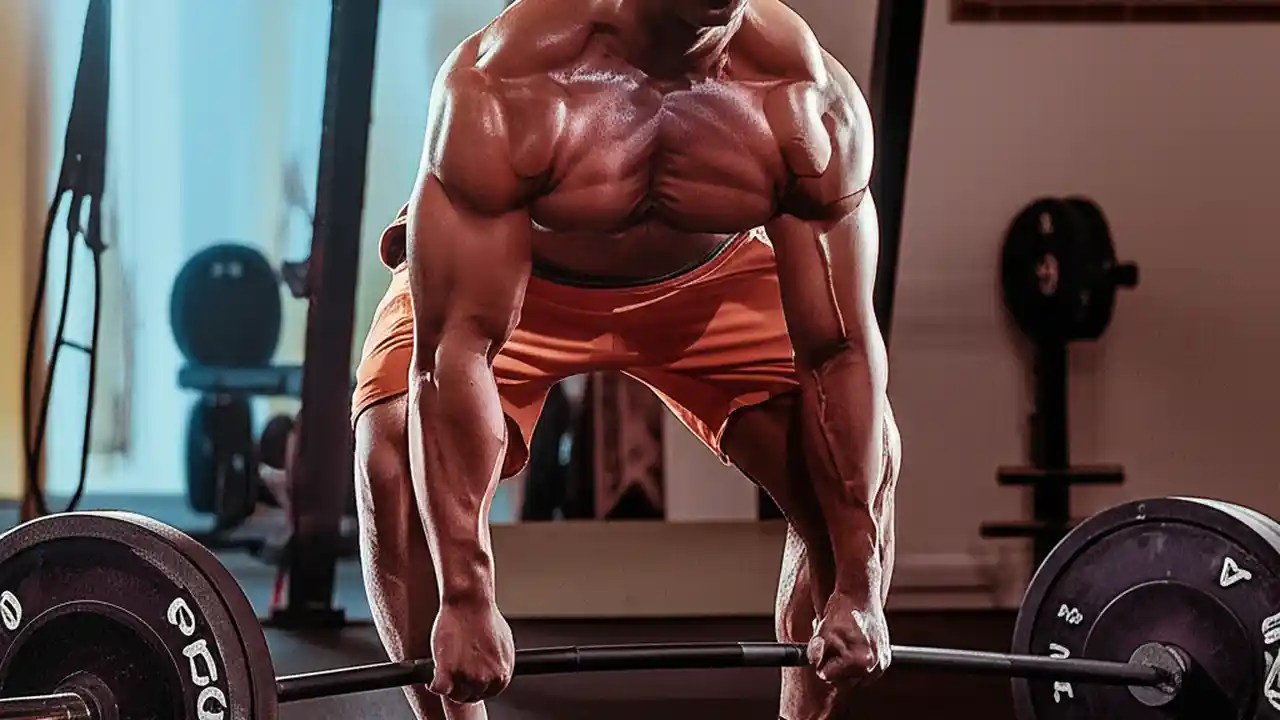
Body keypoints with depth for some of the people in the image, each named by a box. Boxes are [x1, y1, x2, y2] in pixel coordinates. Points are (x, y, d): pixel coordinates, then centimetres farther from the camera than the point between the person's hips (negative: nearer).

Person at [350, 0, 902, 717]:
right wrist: (466, 598, -43)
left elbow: (843, 349, -26)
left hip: (707, 275, 3)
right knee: (399, 455, -27)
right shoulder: (503, 88, -39)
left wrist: (858, 590, -27)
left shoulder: (814, 101, -31)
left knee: (864, 461, -14)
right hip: (494, 269, -2)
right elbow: (458, 348, -40)